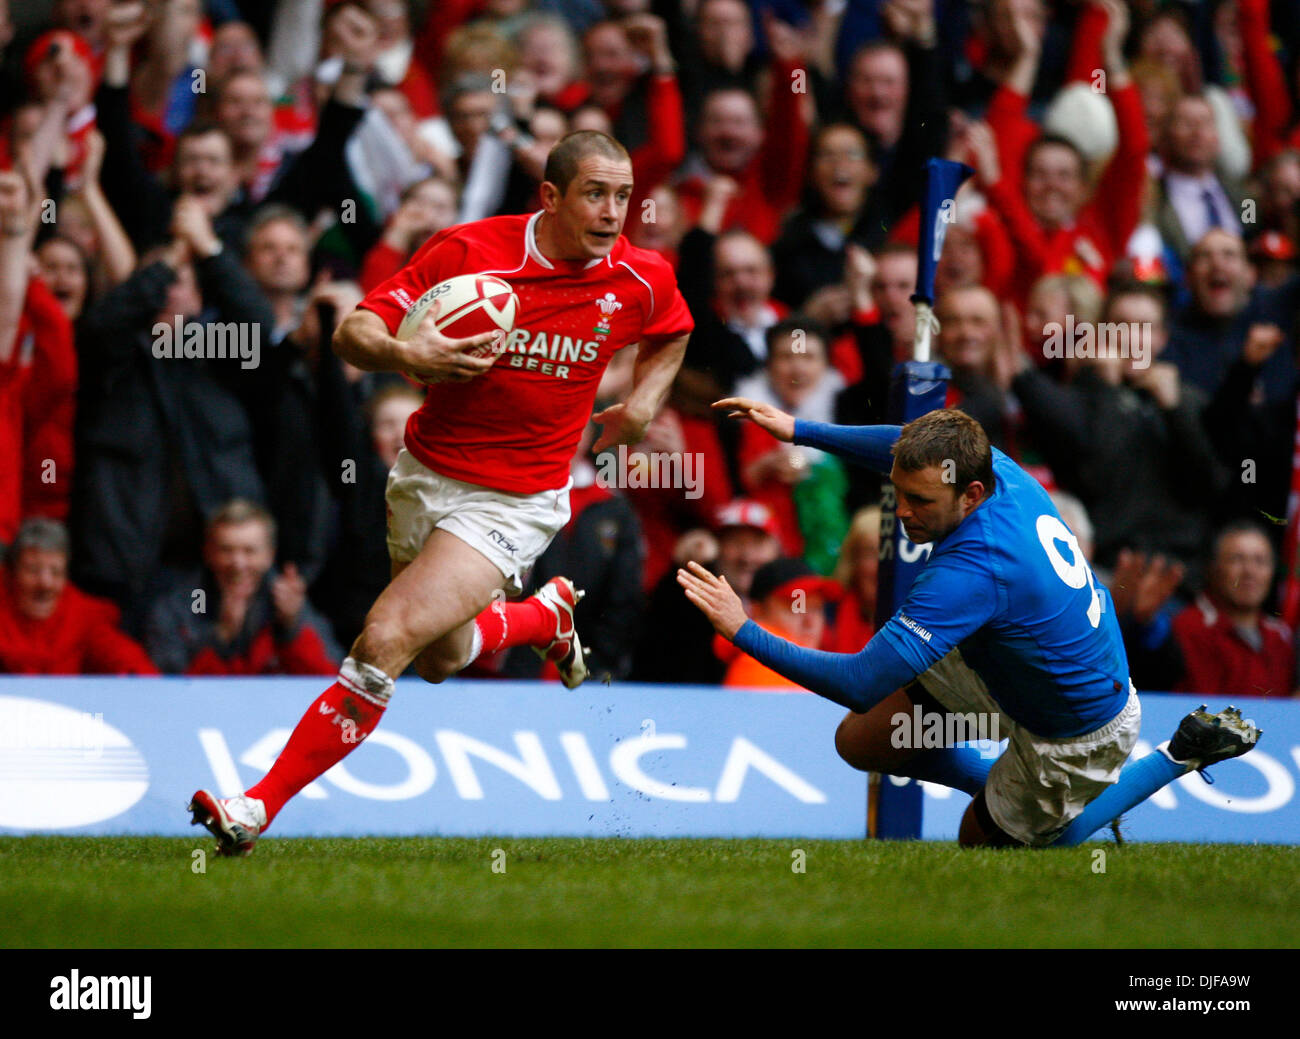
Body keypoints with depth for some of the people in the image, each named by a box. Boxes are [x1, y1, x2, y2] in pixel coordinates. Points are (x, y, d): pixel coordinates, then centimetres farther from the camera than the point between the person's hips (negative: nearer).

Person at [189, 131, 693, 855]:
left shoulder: (642, 280, -8)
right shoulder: (469, 250, -14)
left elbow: (672, 332, 18)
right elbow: (354, 333, -14)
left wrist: (644, 403, 5)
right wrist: (401, 354, -34)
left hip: (514, 502, -3)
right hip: (426, 475, 3)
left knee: (387, 640, -19)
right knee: (442, 658, 21)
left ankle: (261, 807, -13)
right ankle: (547, 615, 53)